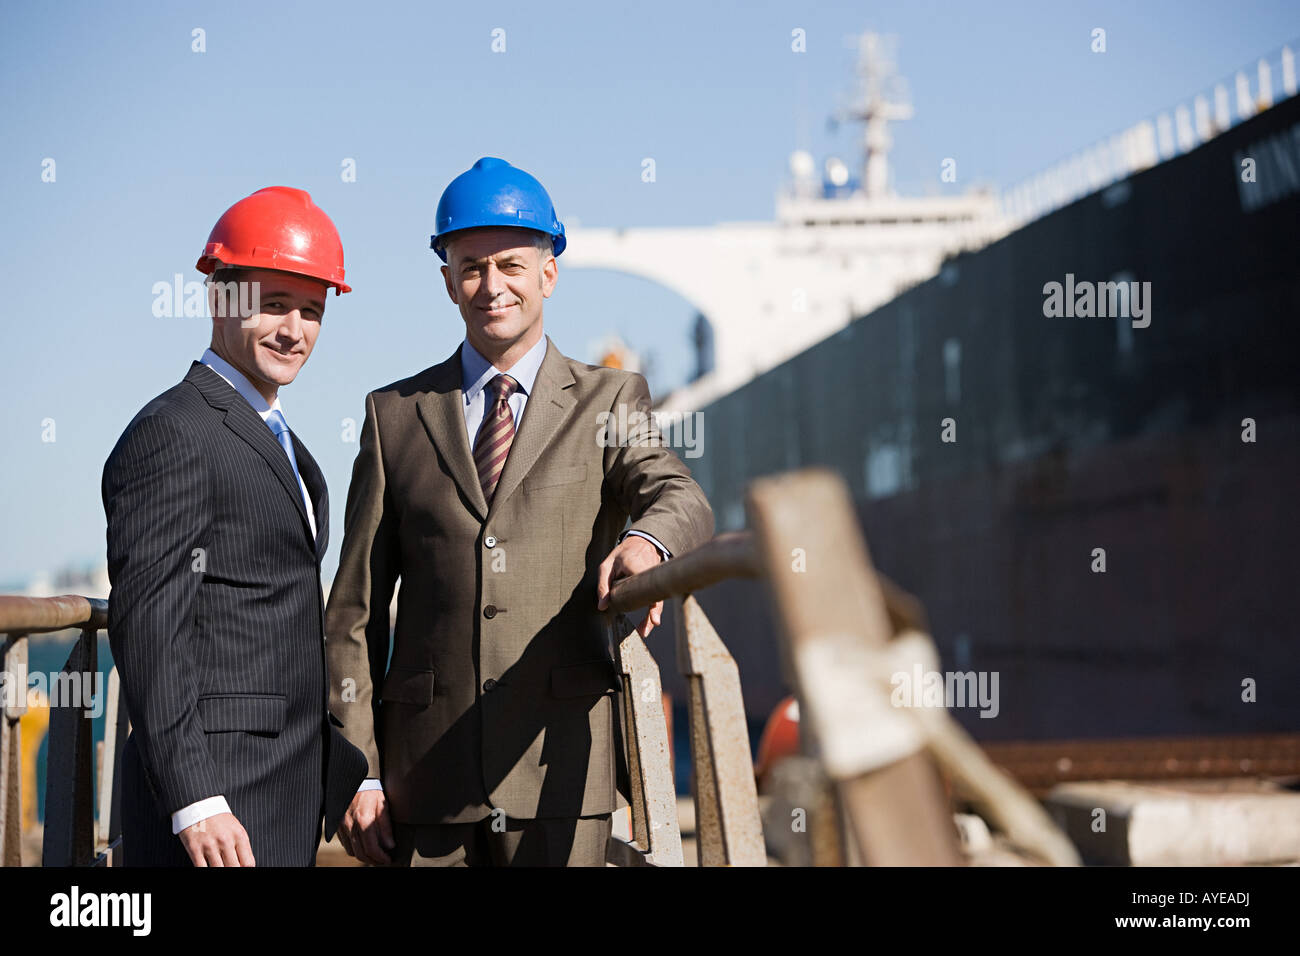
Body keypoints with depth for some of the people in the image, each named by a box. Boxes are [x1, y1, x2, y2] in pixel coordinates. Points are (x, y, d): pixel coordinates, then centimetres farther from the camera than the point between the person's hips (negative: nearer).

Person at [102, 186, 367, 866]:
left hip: (289, 796, 9)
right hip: (214, 793, -9)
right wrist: (194, 802, -23)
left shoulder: (277, 443, 18)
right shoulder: (172, 434, -11)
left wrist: (345, 774, 18)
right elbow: (147, 626, -17)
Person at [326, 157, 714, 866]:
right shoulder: (395, 414, 12)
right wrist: (356, 773, 1)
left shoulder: (609, 402, 9)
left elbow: (681, 500, -11)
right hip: (426, 778, 1)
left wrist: (647, 542, -36)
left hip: (561, 778, -1)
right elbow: (355, 613, 10)